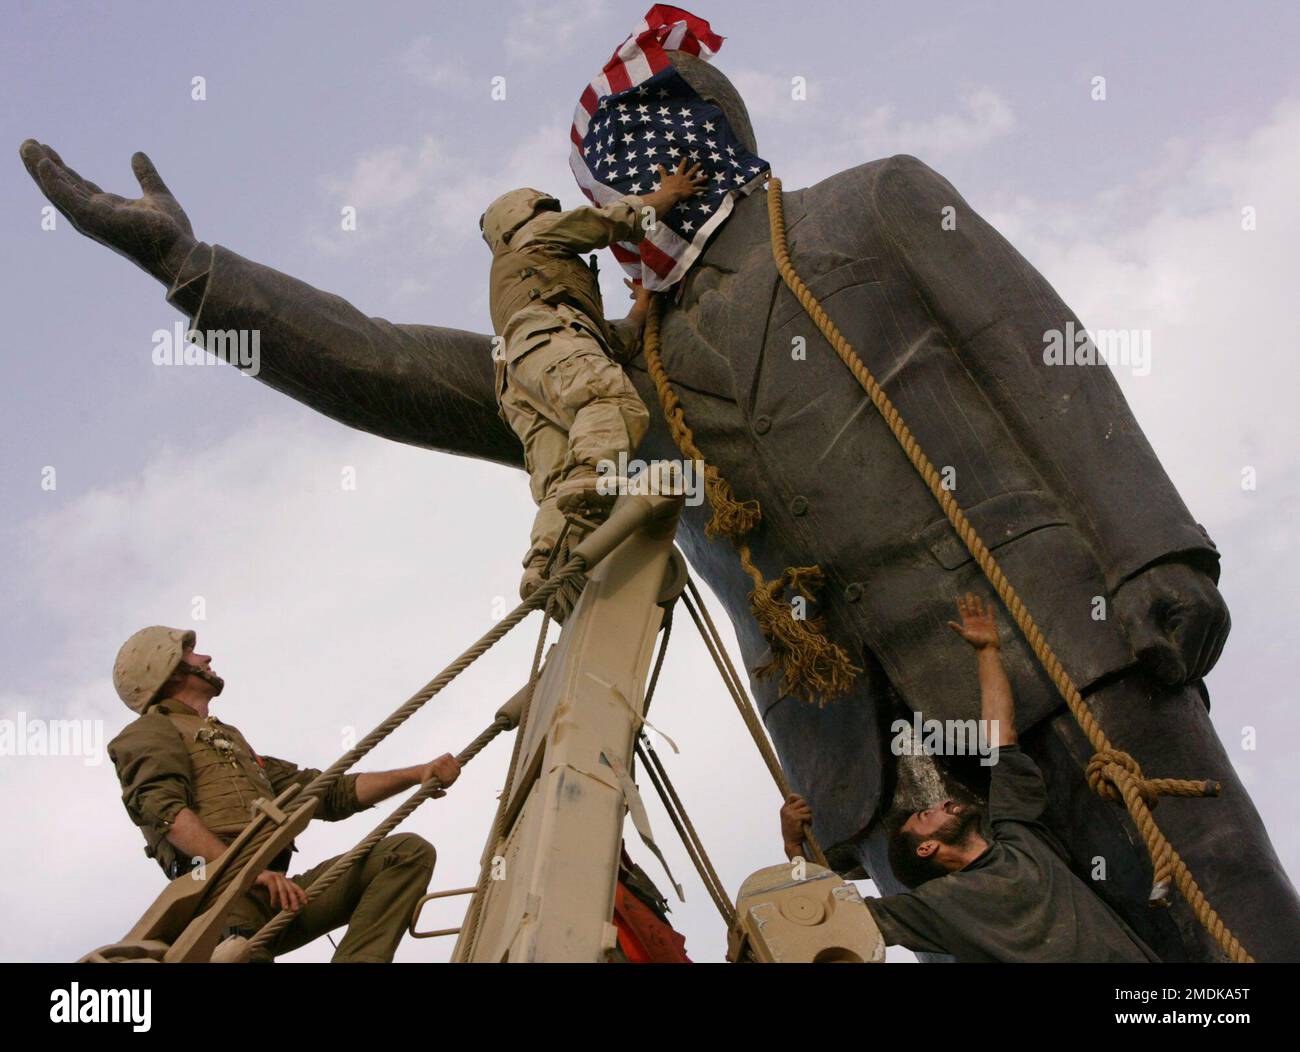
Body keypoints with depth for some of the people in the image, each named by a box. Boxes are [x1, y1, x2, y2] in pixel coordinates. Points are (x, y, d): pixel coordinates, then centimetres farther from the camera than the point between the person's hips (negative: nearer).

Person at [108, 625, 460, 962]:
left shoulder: (232, 741, 38)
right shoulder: (150, 731, 12)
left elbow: (329, 794, 33)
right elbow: (163, 809, -9)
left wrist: (419, 773, 24)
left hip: (278, 890, 8)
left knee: (408, 851, -6)